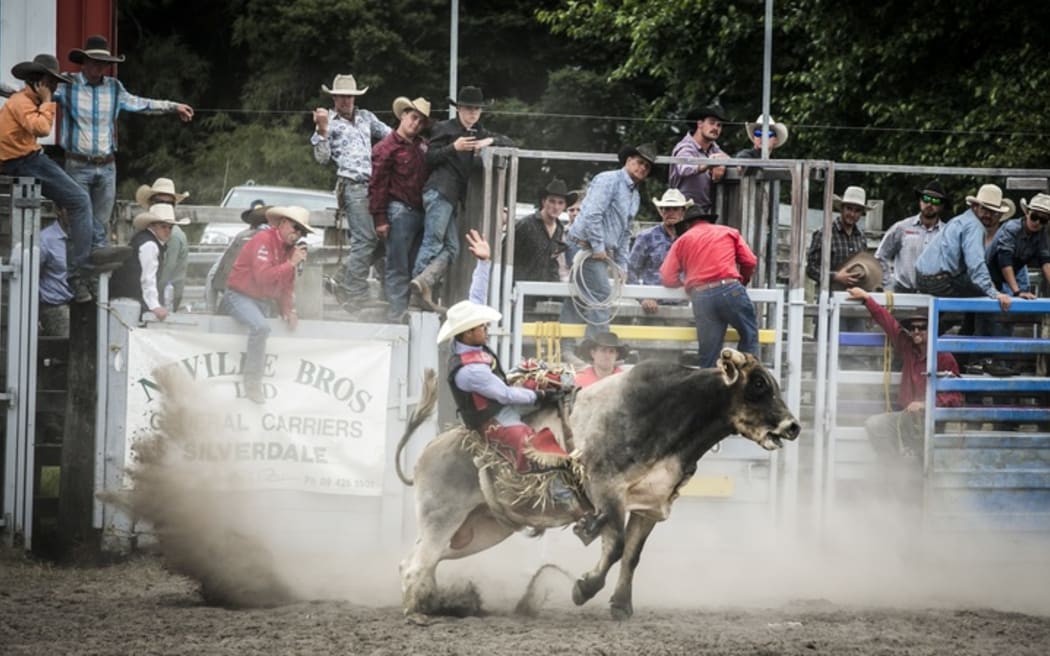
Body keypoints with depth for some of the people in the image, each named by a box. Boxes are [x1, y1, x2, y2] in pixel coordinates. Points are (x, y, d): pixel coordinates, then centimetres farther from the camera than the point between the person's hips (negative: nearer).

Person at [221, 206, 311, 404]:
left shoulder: (290, 248, 13)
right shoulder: (264, 240, -15)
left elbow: (287, 285, 17)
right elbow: (262, 275, -26)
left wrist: (289, 311, 3)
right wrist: (291, 263, -23)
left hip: (263, 301, 10)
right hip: (240, 296, -10)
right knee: (261, 326, -31)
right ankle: (252, 384, -28)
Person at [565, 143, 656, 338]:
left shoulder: (635, 196, 21)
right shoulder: (609, 180, -8)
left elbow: (625, 234, 25)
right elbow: (592, 213, -19)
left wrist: (622, 265, 16)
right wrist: (598, 247, -19)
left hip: (602, 251, 10)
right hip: (587, 247, -10)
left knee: (579, 300, 10)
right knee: (600, 296, -15)